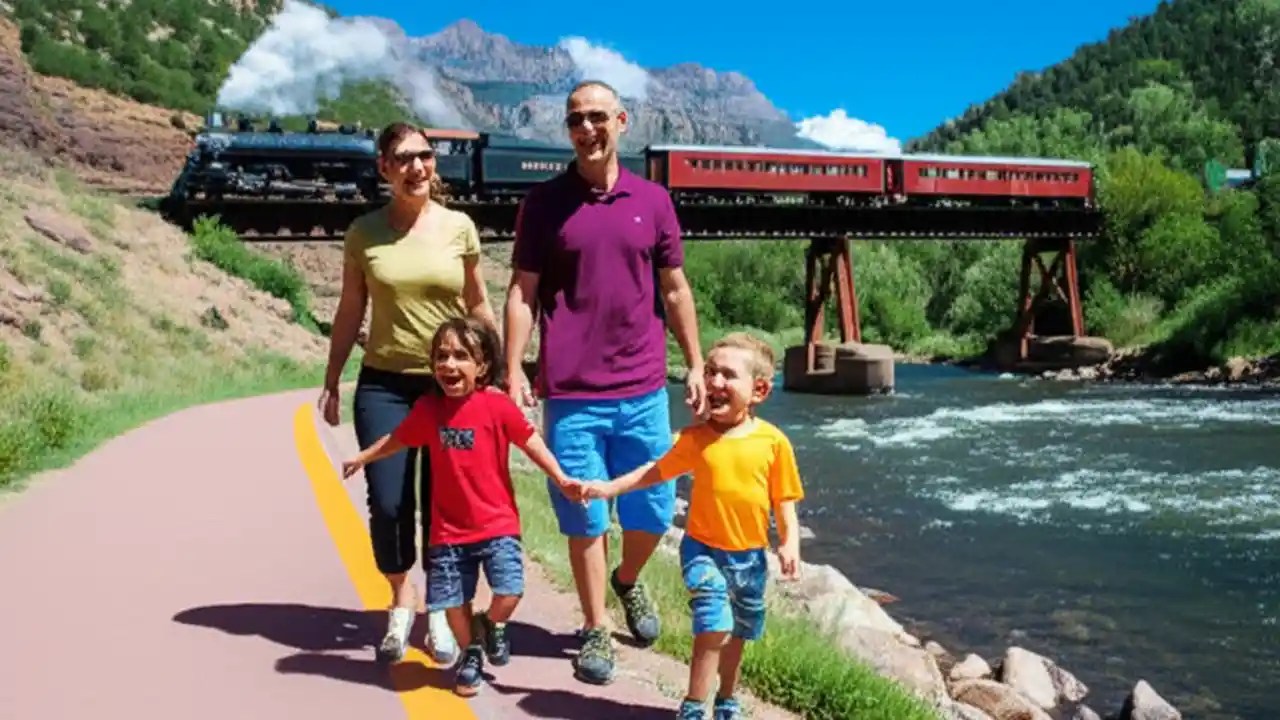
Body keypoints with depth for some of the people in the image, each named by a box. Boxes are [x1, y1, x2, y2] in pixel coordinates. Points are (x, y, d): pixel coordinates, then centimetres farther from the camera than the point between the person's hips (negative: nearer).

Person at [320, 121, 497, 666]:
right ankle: (401, 601, 24)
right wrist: (331, 382, 7)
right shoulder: (364, 232, 0)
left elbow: (478, 305, 7)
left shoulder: (459, 227, -1)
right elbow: (349, 312, 7)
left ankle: (440, 608, 22)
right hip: (383, 384, 1)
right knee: (387, 505, -1)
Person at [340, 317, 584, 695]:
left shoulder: (498, 405, -12)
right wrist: (361, 458, 25)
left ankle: (492, 625, 24)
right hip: (449, 528, 3)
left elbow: (531, 442, -6)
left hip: (497, 523, -3)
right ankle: (470, 654, 35)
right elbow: (398, 438, 16)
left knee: (509, 593, -13)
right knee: (453, 600, 6)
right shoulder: (427, 408, -1)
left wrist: (561, 478, -14)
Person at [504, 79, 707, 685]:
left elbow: (675, 290, 11)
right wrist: (513, 369, -8)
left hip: (643, 390, 2)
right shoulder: (543, 202, 1)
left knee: (653, 512, 10)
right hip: (570, 394, -2)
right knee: (584, 518, 5)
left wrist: (696, 365, 8)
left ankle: (628, 582, 41)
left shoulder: (653, 200, 6)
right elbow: (522, 293, 0)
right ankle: (596, 632, 23)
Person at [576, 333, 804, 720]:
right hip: (703, 548, -2)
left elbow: (784, 500, -4)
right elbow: (656, 471, 4)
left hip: (750, 555, 2)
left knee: (737, 632, 19)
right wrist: (610, 487, 0)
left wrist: (790, 543, -14)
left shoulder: (774, 441, -11)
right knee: (714, 626, -15)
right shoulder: (695, 438, -9)